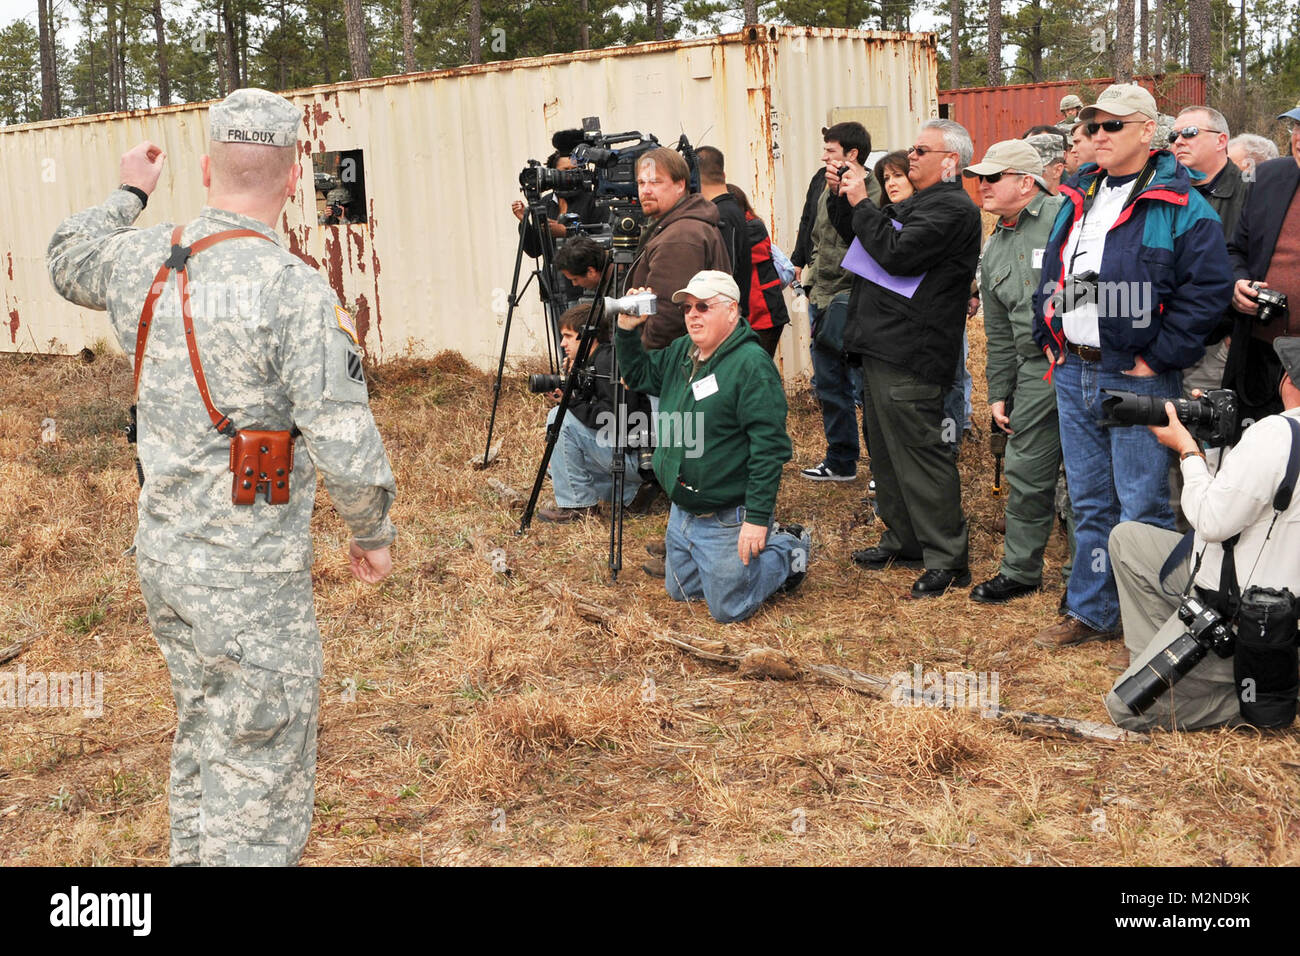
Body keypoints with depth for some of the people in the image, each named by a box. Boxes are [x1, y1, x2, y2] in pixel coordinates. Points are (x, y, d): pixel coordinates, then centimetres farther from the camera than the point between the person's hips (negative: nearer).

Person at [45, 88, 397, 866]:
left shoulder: (144, 261, 0)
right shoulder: (295, 289, -20)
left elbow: (70, 262, 25)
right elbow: (343, 443, -21)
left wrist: (129, 195, 37)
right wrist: (375, 531, -5)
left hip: (162, 554, 7)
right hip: (251, 576, -7)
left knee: (204, 736, 25)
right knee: (261, 772, 5)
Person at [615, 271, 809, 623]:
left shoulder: (752, 365, -22)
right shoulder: (681, 353, 5)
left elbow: (769, 447, -25)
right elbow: (638, 374, 22)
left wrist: (758, 517, -27)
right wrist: (627, 330, 3)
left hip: (727, 520, -9)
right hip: (681, 511, 9)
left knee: (727, 607, 2)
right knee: (679, 591, 23)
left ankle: (787, 550, 22)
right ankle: (765, 540, 33)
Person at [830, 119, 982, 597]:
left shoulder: (953, 210, -13)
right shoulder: (917, 204, 20)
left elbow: (896, 254, -24)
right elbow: (859, 236, 27)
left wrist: (861, 203, -14)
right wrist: (842, 197, 11)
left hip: (909, 358, -11)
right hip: (883, 347, 11)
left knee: (920, 455, -7)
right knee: (888, 452, 18)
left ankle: (947, 560, 0)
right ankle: (904, 541, 30)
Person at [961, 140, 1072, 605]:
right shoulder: (994, 251, 18)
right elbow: (999, 333, 22)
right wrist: (999, 392, 20)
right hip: (1035, 370, 7)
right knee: (1025, 472, 11)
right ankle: (1020, 570, 26)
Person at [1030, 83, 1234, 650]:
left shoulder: (1179, 205, -9)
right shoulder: (1079, 197, 13)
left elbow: (1209, 287, -15)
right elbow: (1051, 273, 22)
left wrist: (1160, 357, -15)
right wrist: (1049, 338, 11)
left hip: (1136, 378, -7)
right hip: (1073, 374, 7)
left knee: (1141, 507, -1)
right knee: (1089, 503, 15)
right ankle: (1091, 613, 26)